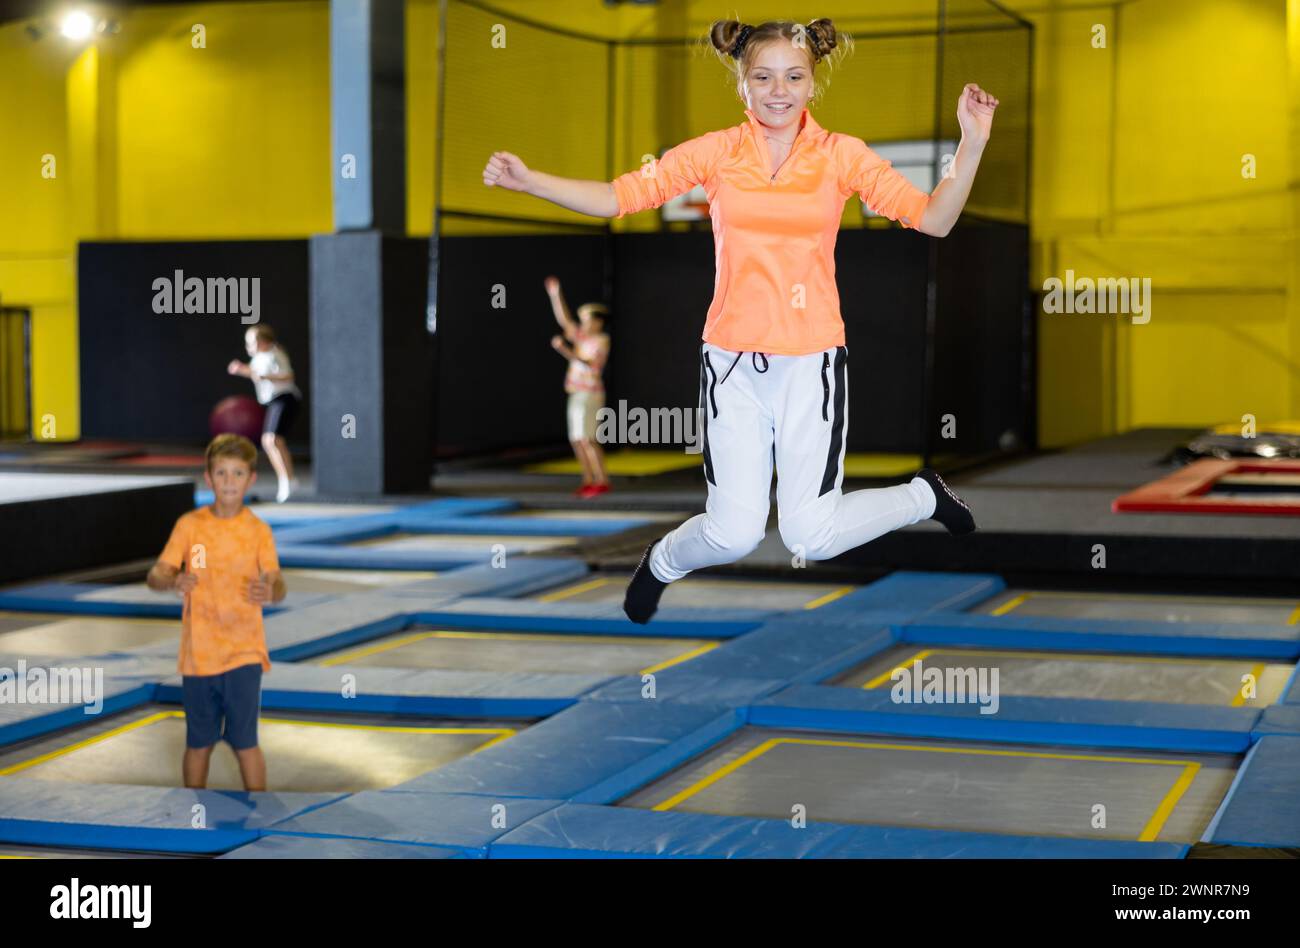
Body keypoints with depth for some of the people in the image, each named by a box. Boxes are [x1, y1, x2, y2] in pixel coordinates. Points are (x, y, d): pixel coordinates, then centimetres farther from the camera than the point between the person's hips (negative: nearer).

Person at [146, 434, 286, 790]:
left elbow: (277, 584, -14)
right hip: (198, 652, 2)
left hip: (243, 653, -2)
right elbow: (155, 576, -6)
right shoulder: (189, 525, 0)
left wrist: (268, 591, -39)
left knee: (244, 741, -6)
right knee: (198, 743, 9)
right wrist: (173, 581, -30)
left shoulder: (258, 530, -3)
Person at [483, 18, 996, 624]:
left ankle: (925, 495, 29)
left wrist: (972, 146, -20)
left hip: (811, 361, -1)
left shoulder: (841, 155, -2)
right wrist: (529, 181, -14)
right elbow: (619, 197, -3)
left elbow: (932, 219, -7)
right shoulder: (716, 152, -1)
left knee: (810, 538, -1)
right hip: (733, 362, 1)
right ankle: (662, 564, 36)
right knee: (734, 535, -1)